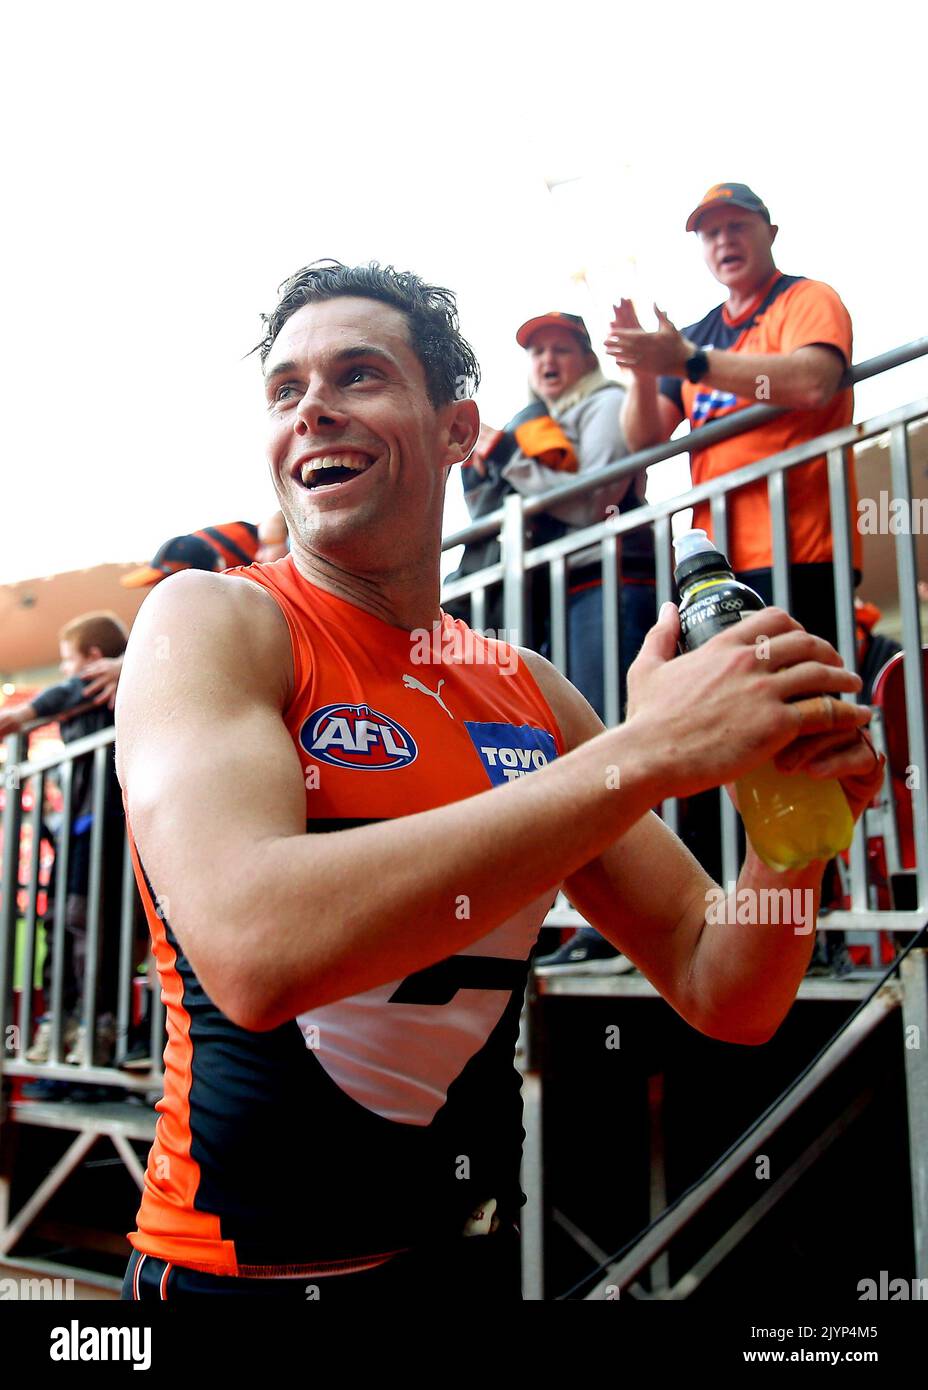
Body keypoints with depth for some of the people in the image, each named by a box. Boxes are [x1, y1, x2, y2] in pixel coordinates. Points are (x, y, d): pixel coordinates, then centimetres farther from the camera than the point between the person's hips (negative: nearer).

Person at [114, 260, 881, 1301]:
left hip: (472, 1258, 5)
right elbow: (250, 946, -31)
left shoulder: (531, 693, 0)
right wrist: (643, 754, -29)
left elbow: (722, 995, 3)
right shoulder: (210, 623, -13)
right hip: (244, 1268, -4)